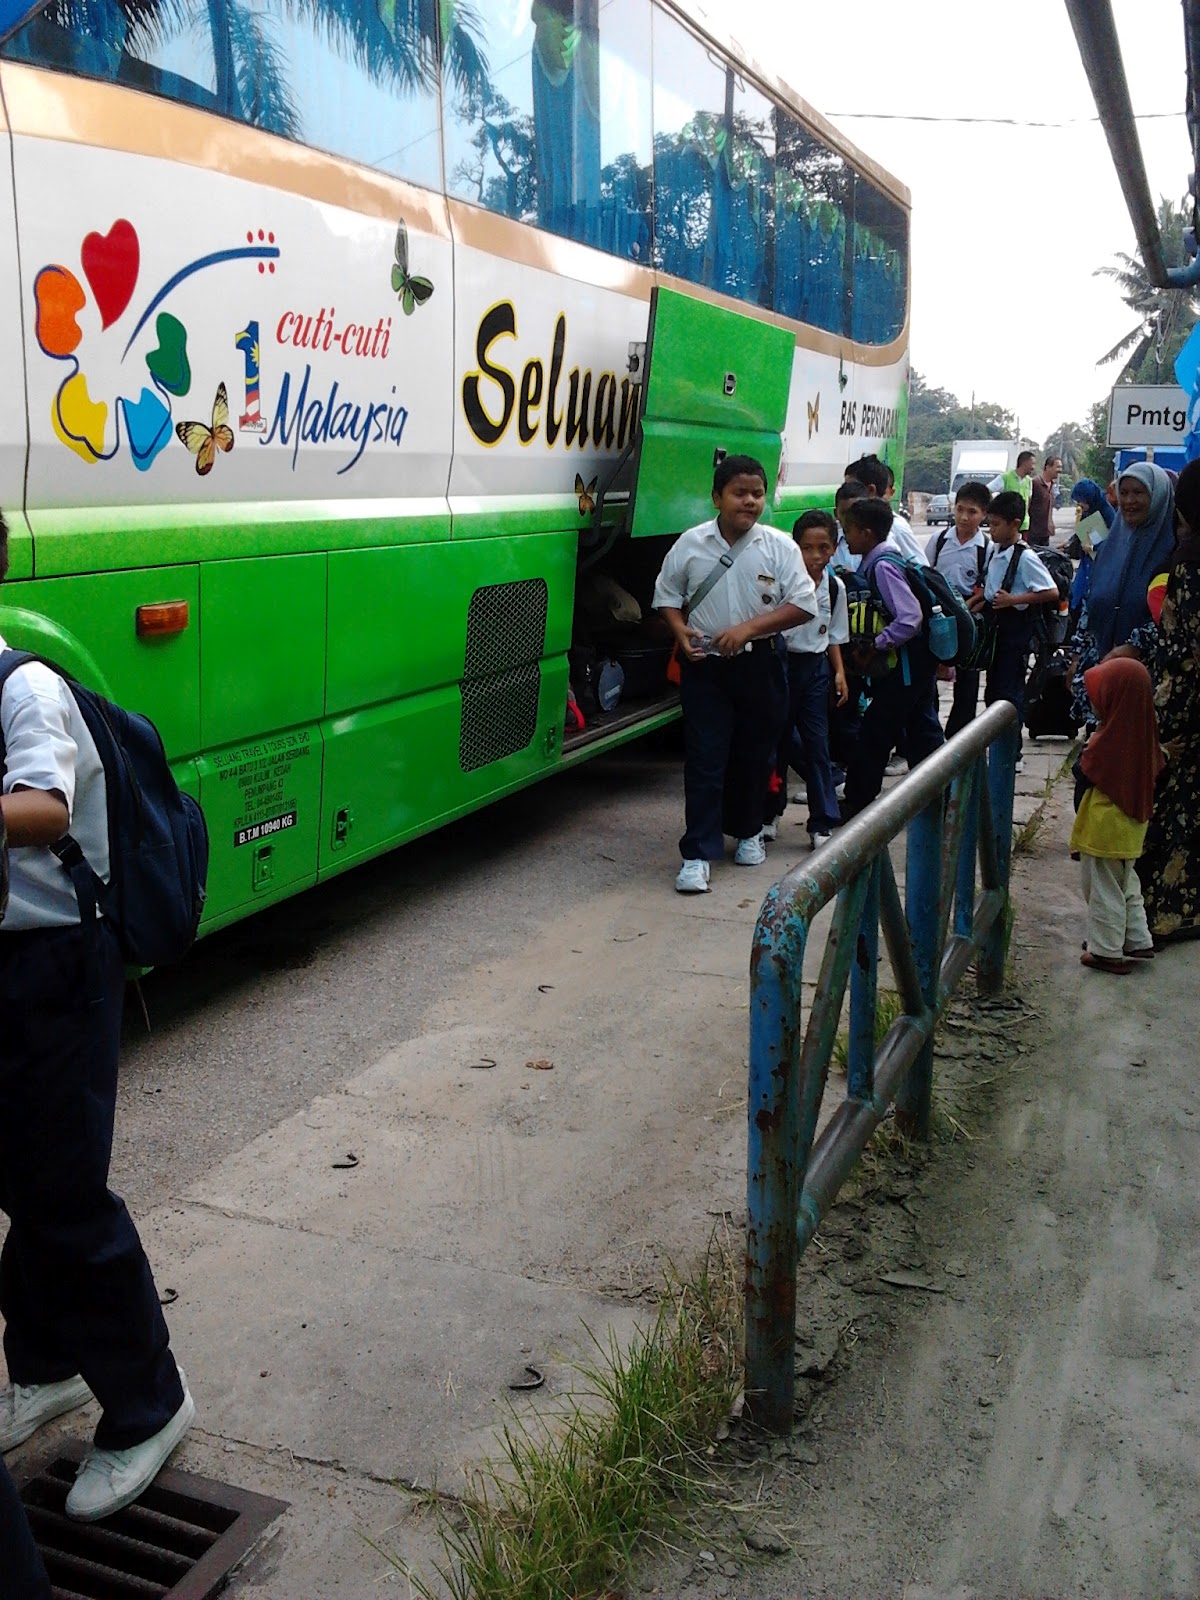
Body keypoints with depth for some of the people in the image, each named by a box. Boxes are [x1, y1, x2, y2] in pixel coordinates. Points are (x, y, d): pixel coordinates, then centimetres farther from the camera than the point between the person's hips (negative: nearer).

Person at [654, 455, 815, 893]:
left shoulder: (779, 547, -3)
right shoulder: (691, 543, 0)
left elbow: (803, 605, -6)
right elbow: (667, 595, 10)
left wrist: (748, 627, -16)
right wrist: (681, 631, -10)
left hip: (758, 664, 1)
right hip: (704, 665, -1)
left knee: (754, 754, 12)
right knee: (704, 759, -3)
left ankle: (747, 832, 34)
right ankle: (698, 854, -2)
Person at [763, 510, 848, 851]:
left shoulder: (835, 587, 3)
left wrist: (840, 672, 7)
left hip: (816, 668, 3)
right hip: (782, 664, -3)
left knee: (817, 744, 2)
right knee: (779, 741, 7)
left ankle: (822, 823, 8)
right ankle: (770, 813, 25)